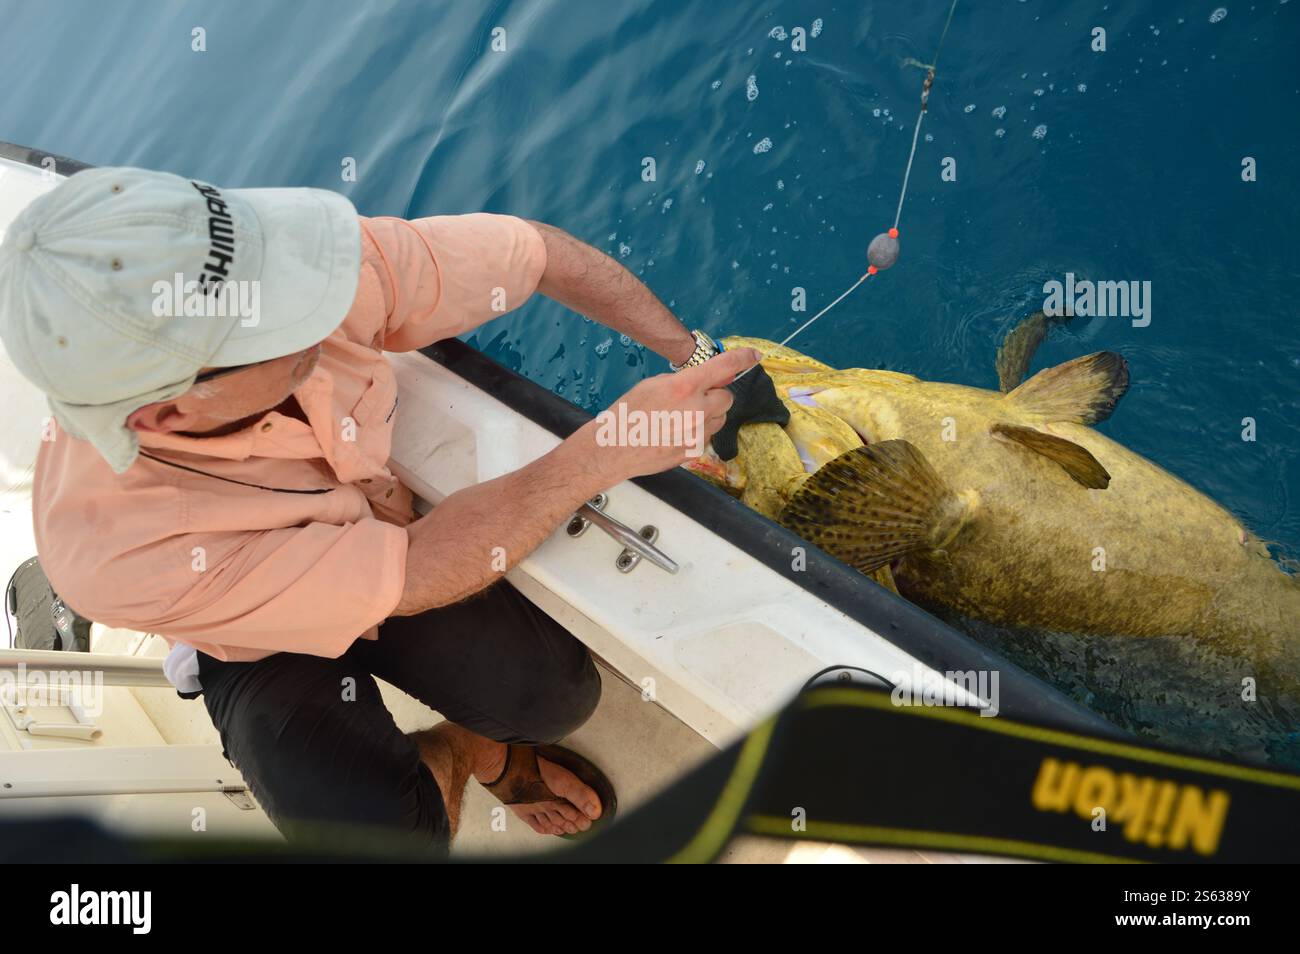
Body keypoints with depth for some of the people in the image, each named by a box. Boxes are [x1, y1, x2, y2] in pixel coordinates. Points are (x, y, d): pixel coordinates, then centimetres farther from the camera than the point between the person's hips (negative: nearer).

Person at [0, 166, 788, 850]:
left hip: (396, 520, 4)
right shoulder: (112, 550, -39)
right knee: (390, 839, -23)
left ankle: (490, 750, 19)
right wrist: (607, 448, -34)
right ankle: (440, 763, 12)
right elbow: (408, 578, -32)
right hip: (270, 649, -3)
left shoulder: (318, 264, -32)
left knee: (558, 694, -16)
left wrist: (699, 360, -15)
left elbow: (546, 253, -17)